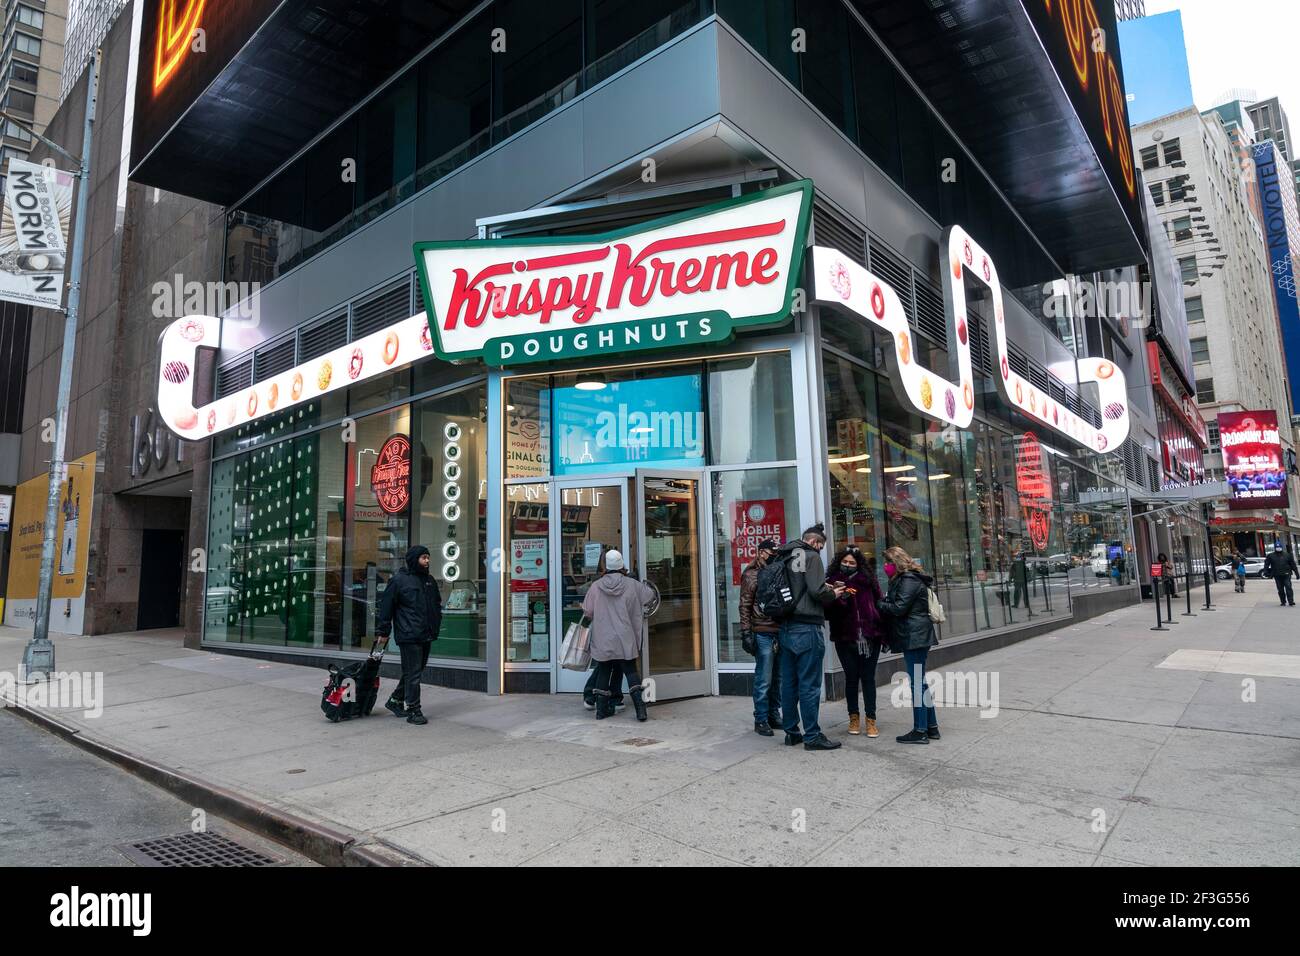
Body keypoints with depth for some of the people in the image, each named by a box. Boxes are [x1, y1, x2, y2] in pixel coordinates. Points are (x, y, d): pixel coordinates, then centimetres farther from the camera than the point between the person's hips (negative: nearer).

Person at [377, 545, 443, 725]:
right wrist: (383, 631, -6)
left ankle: (395, 700, 32)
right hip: (409, 636, -7)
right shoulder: (399, 580, -7)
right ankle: (413, 711, 5)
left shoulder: (429, 580, 14)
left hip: (426, 636, 7)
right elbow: (386, 606, -6)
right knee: (413, 673, -3)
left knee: (413, 672, 15)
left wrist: (436, 626, 15)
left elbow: (437, 604, 24)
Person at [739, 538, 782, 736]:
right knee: (764, 680, -1)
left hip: (781, 632, 6)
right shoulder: (751, 575, -3)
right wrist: (746, 633, -12)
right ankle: (761, 720, 8)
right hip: (763, 634, -6)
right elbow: (745, 607, -6)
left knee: (778, 678, 11)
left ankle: (773, 714, 23)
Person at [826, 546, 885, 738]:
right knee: (851, 677, 8)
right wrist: (838, 598, -21)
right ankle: (854, 718, 22)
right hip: (846, 639, 0)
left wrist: (884, 634, -1)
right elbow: (827, 613, -3)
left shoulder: (869, 581, 5)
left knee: (868, 678, 4)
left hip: (870, 638, 0)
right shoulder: (832, 583, 2)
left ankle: (871, 720, 12)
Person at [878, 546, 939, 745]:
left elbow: (898, 608, -17)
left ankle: (920, 731, -1)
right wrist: (883, 604, 3)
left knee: (917, 682, -6)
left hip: (914, 637, -10)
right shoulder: (904, 579, 19)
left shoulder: (909, 581, -12)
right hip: (915, 637, 10)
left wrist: (878, 604, -5)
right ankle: (931, 726, 21)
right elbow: (894, 606, 18)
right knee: (920, 682, 14)